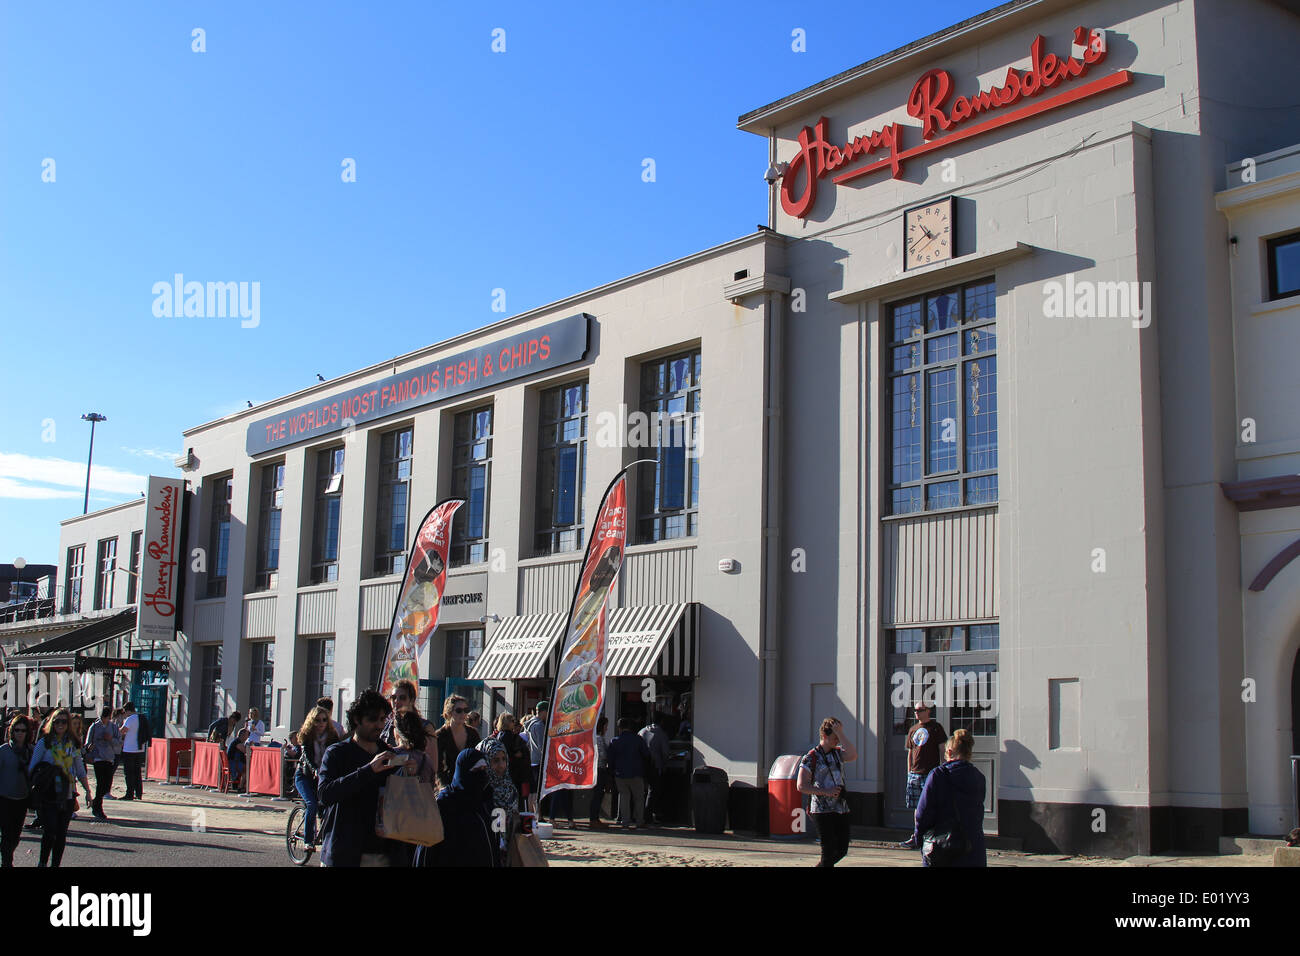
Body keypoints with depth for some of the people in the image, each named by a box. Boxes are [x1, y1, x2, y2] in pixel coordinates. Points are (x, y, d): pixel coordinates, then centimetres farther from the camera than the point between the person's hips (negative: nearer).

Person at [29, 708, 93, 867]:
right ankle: (43, 862, 7)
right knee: (50, 830, -11)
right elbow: (32, 767, 1)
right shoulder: (44, 742, 1)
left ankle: (56, 863, 14)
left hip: (68, 795, 3)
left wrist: (87, 791, 14)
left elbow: (80, 770, 17)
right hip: (49, 795, -3)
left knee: (62, 833, 4)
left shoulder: (73, 744, 11)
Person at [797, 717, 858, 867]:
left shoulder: (838, 752, 10)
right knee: (829, 852, -6)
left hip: (841, 809, 6)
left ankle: (820, 866, 32)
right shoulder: (811, 758, -7)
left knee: (842, 850, 10)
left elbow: (853, 755, -13)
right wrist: (825, 792, -16)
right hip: (823, 811, -6)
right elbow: (801, 786, -11)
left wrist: (841, 734, -13)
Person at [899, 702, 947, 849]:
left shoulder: (935, 727, -1)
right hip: (914, 773, 6)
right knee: (916, 807, 8)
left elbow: (943, 750, -2)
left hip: (930, 773, -6)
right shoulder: (913, 729, 16)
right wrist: (909, 772, 15)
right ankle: (916, 838, 14)